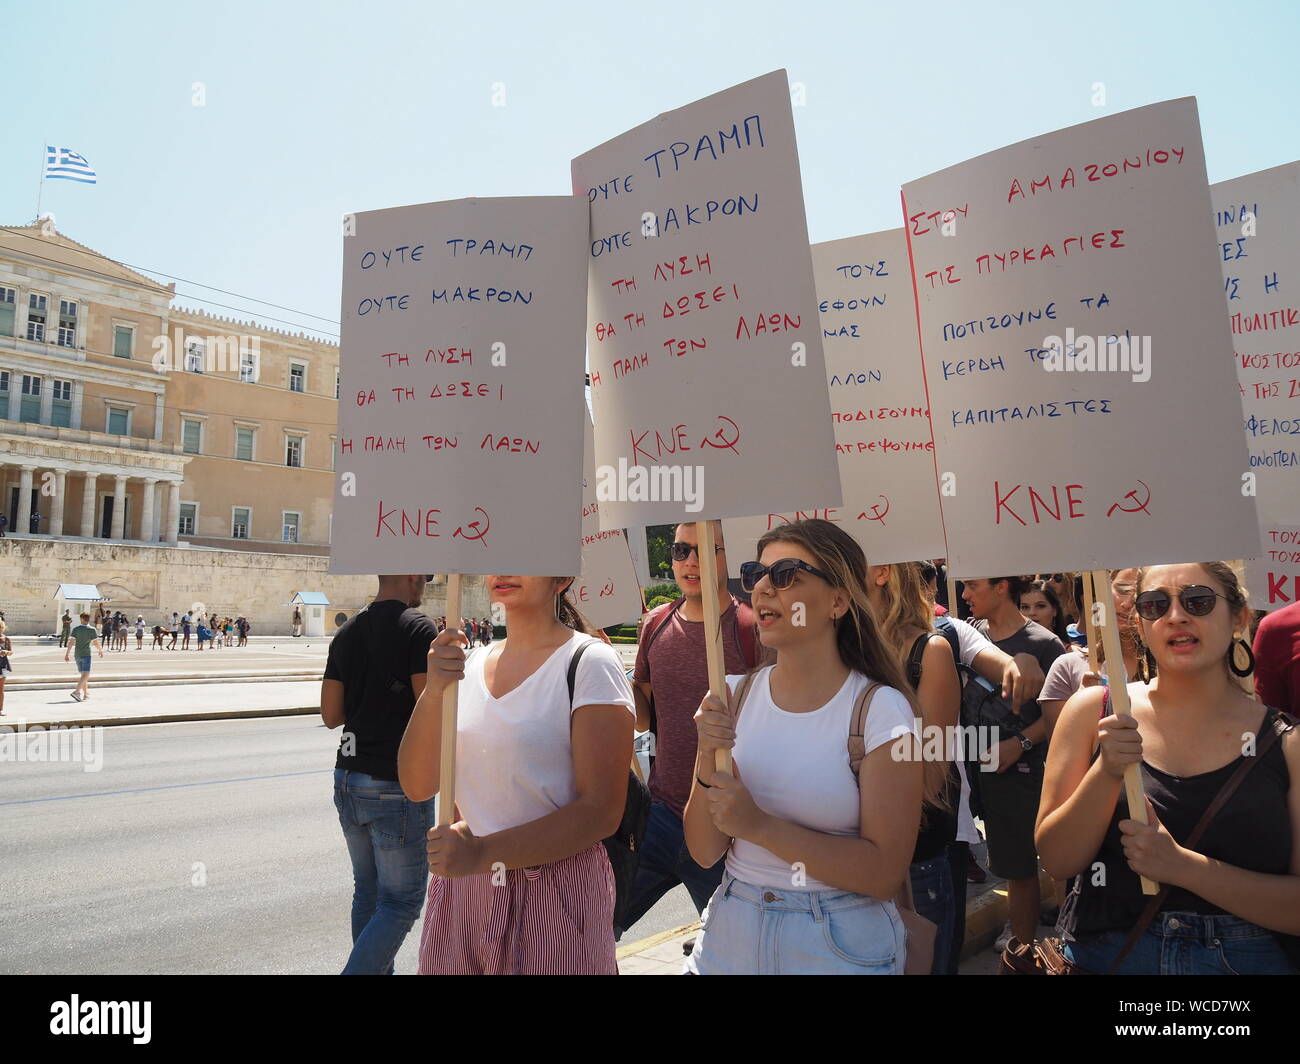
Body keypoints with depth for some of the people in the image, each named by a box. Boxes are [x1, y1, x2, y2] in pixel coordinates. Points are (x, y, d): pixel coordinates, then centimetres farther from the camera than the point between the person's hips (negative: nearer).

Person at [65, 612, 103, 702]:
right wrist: (101, 651, 13)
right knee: (86, 674, -9)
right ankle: (76, 691, -27)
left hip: (77, 654, 5)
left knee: (83, 674, 15)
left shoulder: (76, 629, 3)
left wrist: (67, 653, 1)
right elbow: (95, 643, -4)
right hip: (86, 654, -5)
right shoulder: (92, 630, -5)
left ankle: (86, 693, 22)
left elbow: (72, 642, -2)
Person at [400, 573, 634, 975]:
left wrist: (484, 851, -26)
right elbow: (417, 786, -2)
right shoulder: (470, 665, 4)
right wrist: (434, 692, -17)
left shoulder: (589, 663, -13)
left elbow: (602, 811, -18)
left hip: (556, 893, -5)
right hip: (460, 892, 5)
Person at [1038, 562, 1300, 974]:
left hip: (1247, 958, 0)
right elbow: (1057, 860, -8)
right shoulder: (1092, 710, -7)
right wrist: (1106, 771, -22)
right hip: (1102, 953, 0)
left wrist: (1183, 866, -22)